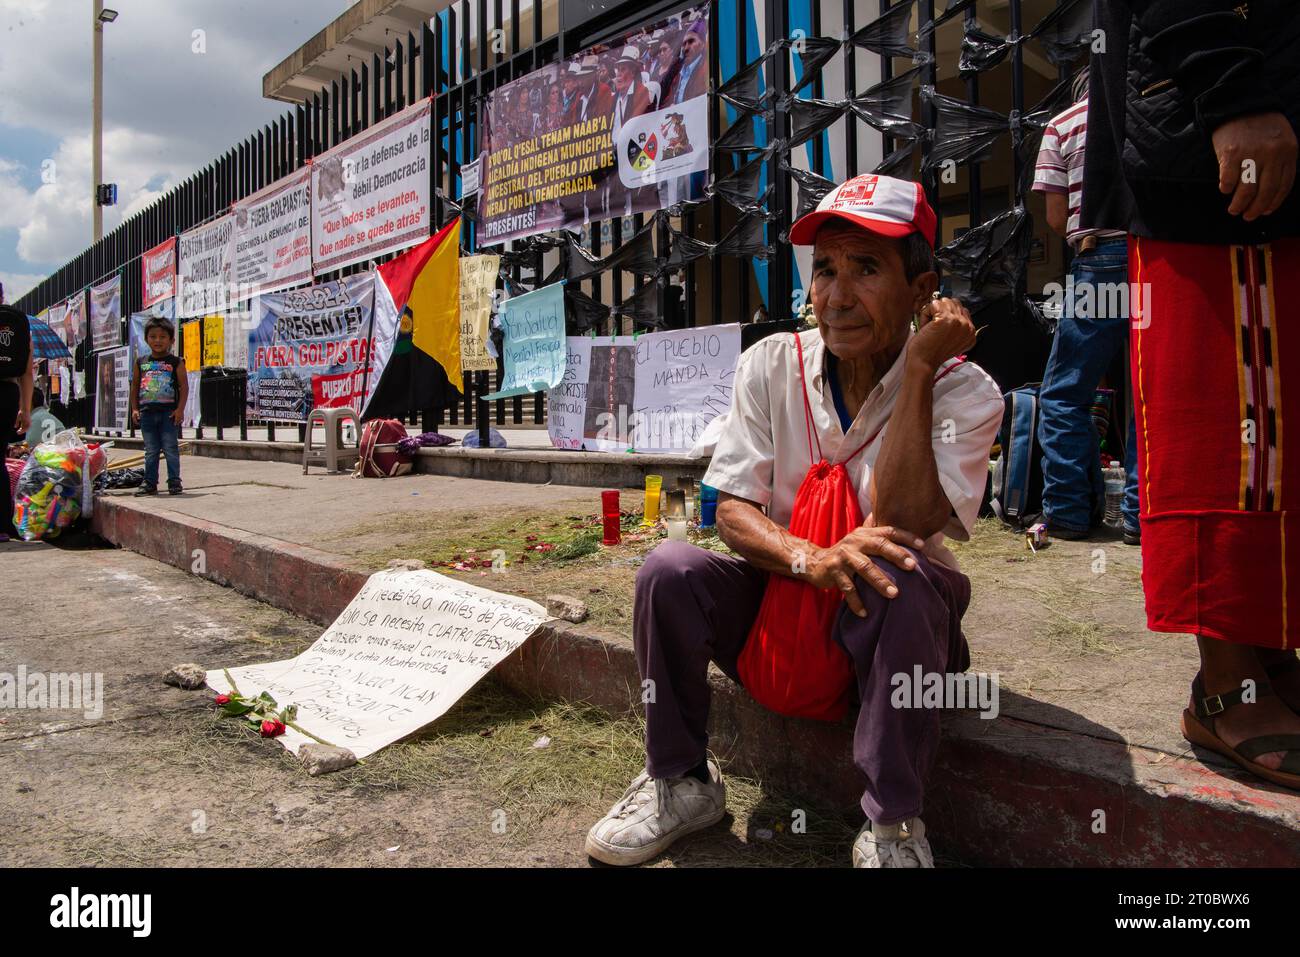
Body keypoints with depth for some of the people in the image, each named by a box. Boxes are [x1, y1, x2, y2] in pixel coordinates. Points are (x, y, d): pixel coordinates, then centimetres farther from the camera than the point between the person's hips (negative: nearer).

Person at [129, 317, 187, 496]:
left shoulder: (176, 362, 0)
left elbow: (184, 386, -4)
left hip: (169, 412, -3)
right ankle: (150, 483, 13)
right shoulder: (141, 363, 11)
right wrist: (134, 409, 6)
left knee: (170, 448, -1)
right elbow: (135, 387, 14)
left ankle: (174, 481, 5)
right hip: (147, 412, 4)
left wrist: (180, 409, -12)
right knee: (150, 450, 8)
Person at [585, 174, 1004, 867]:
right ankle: (679, 783, -2)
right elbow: (731, 510, -8)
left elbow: (899, 523, -26)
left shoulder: (963, 391, -11)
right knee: (670, 569, -24)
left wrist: (918, 368, -25)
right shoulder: (772, 365, -4)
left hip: (890, 625, -2)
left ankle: (892, 824, -16)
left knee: (899, 581, -36)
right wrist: (810, 559, -29)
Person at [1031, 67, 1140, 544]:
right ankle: (1144, 513, 7)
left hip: (1102, 260, -3)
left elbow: (1057, 218, 4)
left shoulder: (1062, 125, 10)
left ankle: (1068, 512, 2)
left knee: (1064, 395, 5)